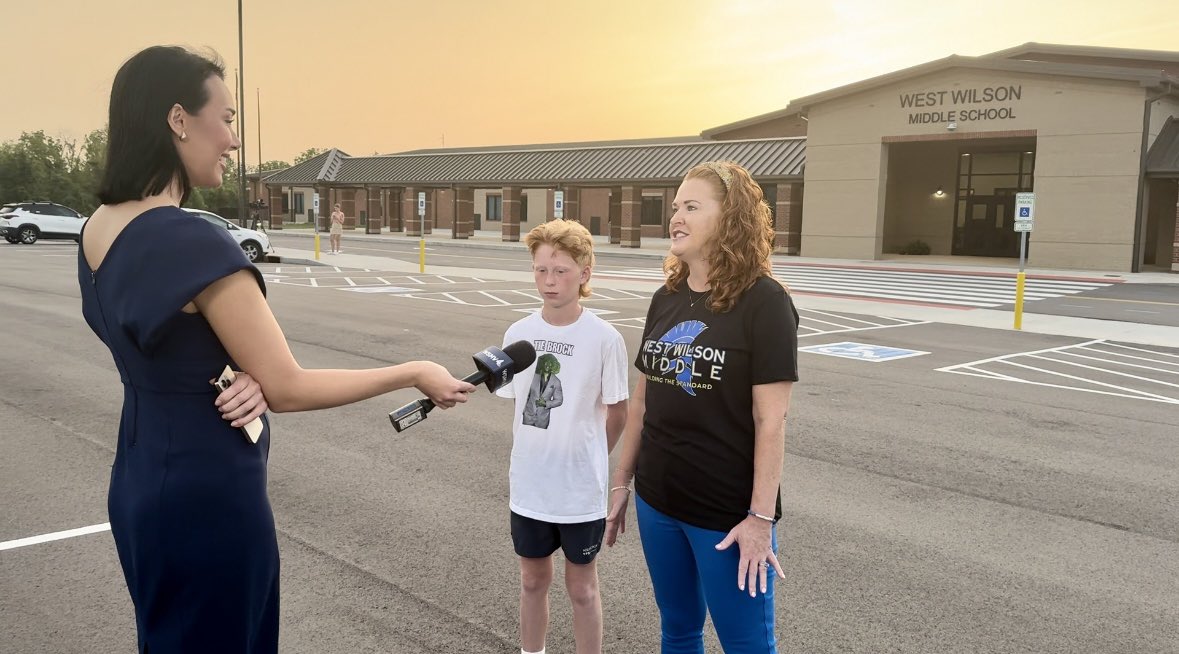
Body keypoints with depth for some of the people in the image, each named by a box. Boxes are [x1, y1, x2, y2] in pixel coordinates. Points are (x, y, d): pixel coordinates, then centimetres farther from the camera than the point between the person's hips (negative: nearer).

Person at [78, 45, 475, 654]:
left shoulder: (98, 231, 2)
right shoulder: (194, 243, -25)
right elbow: (287, 388, -20)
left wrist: (246, 381, -10)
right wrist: (415, 373, -11)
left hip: (141, 486, 8)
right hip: (206, 499, -8)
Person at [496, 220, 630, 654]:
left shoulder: (604, 338, -14)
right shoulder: (518, 333, -4)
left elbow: (616, 413, -3)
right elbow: (518, 406, 7)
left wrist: (587, 460, 6)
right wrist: (526, 462, 2)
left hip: (581, 491, -3)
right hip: (528, 487, 3)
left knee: (581, 586, 12)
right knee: (533, 579, 19)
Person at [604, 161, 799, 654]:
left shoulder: (762, 301, -14)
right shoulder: (665, 299, 5)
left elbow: (771, 419, -16)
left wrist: (761, 517, -18)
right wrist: (621, 483, 13)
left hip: (728, 513, -6)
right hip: (657, 502, 6)